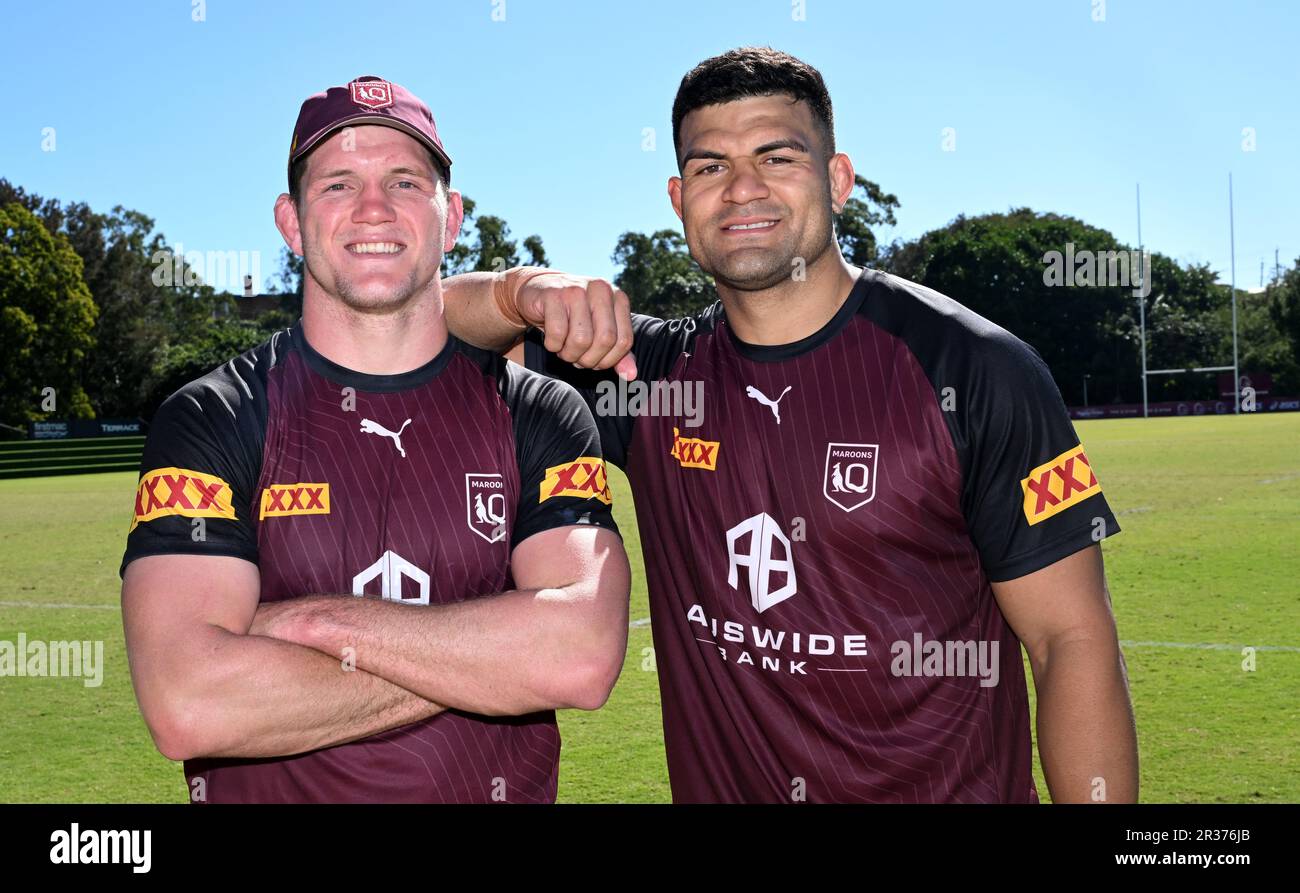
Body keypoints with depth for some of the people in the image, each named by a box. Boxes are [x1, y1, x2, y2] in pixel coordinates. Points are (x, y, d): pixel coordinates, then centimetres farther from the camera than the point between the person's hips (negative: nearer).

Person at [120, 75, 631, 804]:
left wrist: (316, 620, -20)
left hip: (502, 783, 1)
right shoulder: (209, 421, -8)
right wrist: (492, 656, -19)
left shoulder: (542, 414, -5)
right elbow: (188, 708, -22)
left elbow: (584, 660, -20)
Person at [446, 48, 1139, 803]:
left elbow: (1073, 639, -12)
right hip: (714, 784, 4)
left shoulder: (973, 370, -12)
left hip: (949, 785, -3)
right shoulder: (651, 374, -1)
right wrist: (530, 292, -18)